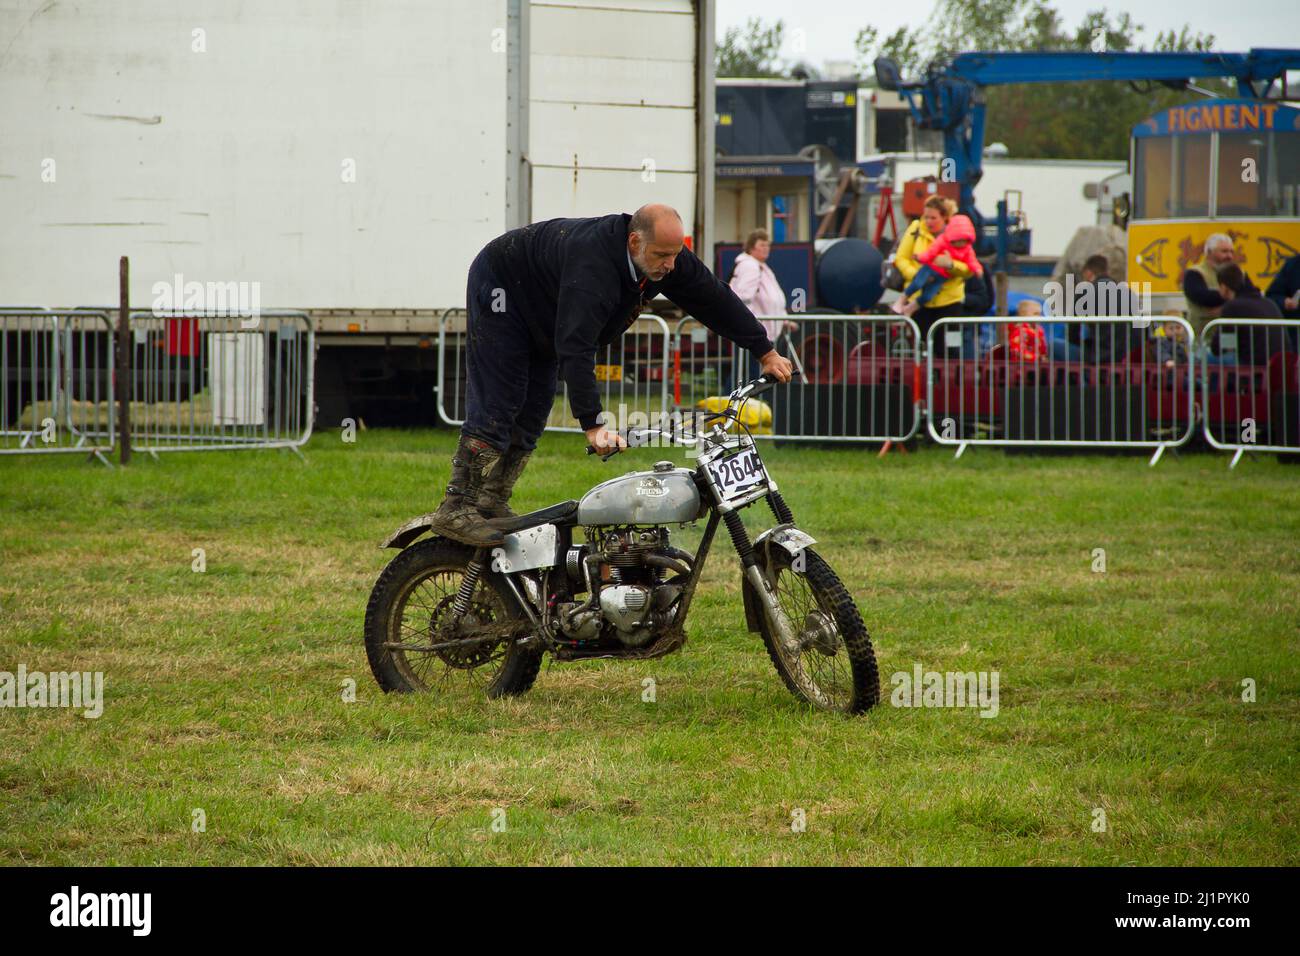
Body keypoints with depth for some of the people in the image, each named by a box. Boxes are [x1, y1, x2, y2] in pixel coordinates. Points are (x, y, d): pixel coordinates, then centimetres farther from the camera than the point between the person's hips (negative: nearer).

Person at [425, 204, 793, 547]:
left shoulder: (669, 257, -19)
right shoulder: (593, 267, -43)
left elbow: (715, 298, -7)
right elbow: (576, 349, -47)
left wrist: (766, 353, -5)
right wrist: (593, 425, -51)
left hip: (542, 319, 9)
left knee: (531, 416, 6)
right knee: (497, 405, -17)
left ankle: (492, 504, 10)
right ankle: (456, 510, -20)